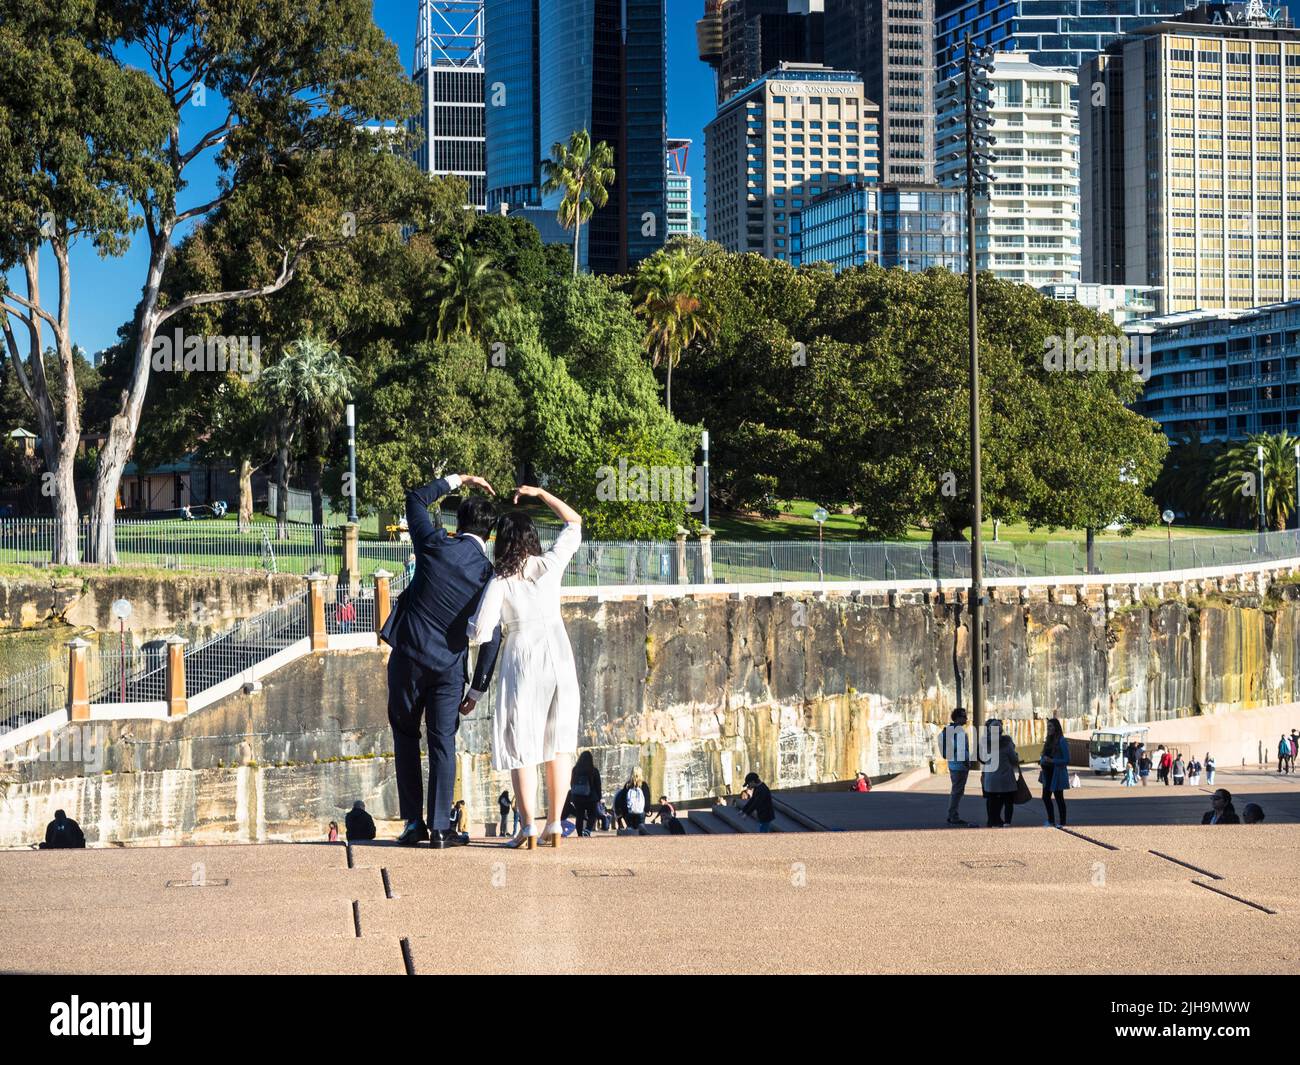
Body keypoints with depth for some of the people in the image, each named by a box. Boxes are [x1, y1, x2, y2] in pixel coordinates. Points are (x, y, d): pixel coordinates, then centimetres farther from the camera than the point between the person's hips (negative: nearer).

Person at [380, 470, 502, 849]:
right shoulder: (489, 574, -2)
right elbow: (492, 638, -1)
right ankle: (440, 829, 1)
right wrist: (476, 690, 7)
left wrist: (458, 479, 18)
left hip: (408, 657, -1)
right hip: (449, 666, 1)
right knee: (443, 743, 6)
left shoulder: (436, 546, -7)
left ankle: (413, 822, 10)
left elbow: (416, 498, 11)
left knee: (406, 736, 13)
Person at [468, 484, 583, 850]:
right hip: (559, 654, 3)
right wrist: (539, 493, 19)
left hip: (522, 658, -3)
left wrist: (473, 627, 13)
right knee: (558, 743, 10)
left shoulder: (500, 580, -7)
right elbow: (574, 522, 17)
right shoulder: (551, 564, 1)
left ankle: (529, 829, -3)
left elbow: (480, 633, -10)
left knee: (521, 746, 2)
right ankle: (554, 826, 9)